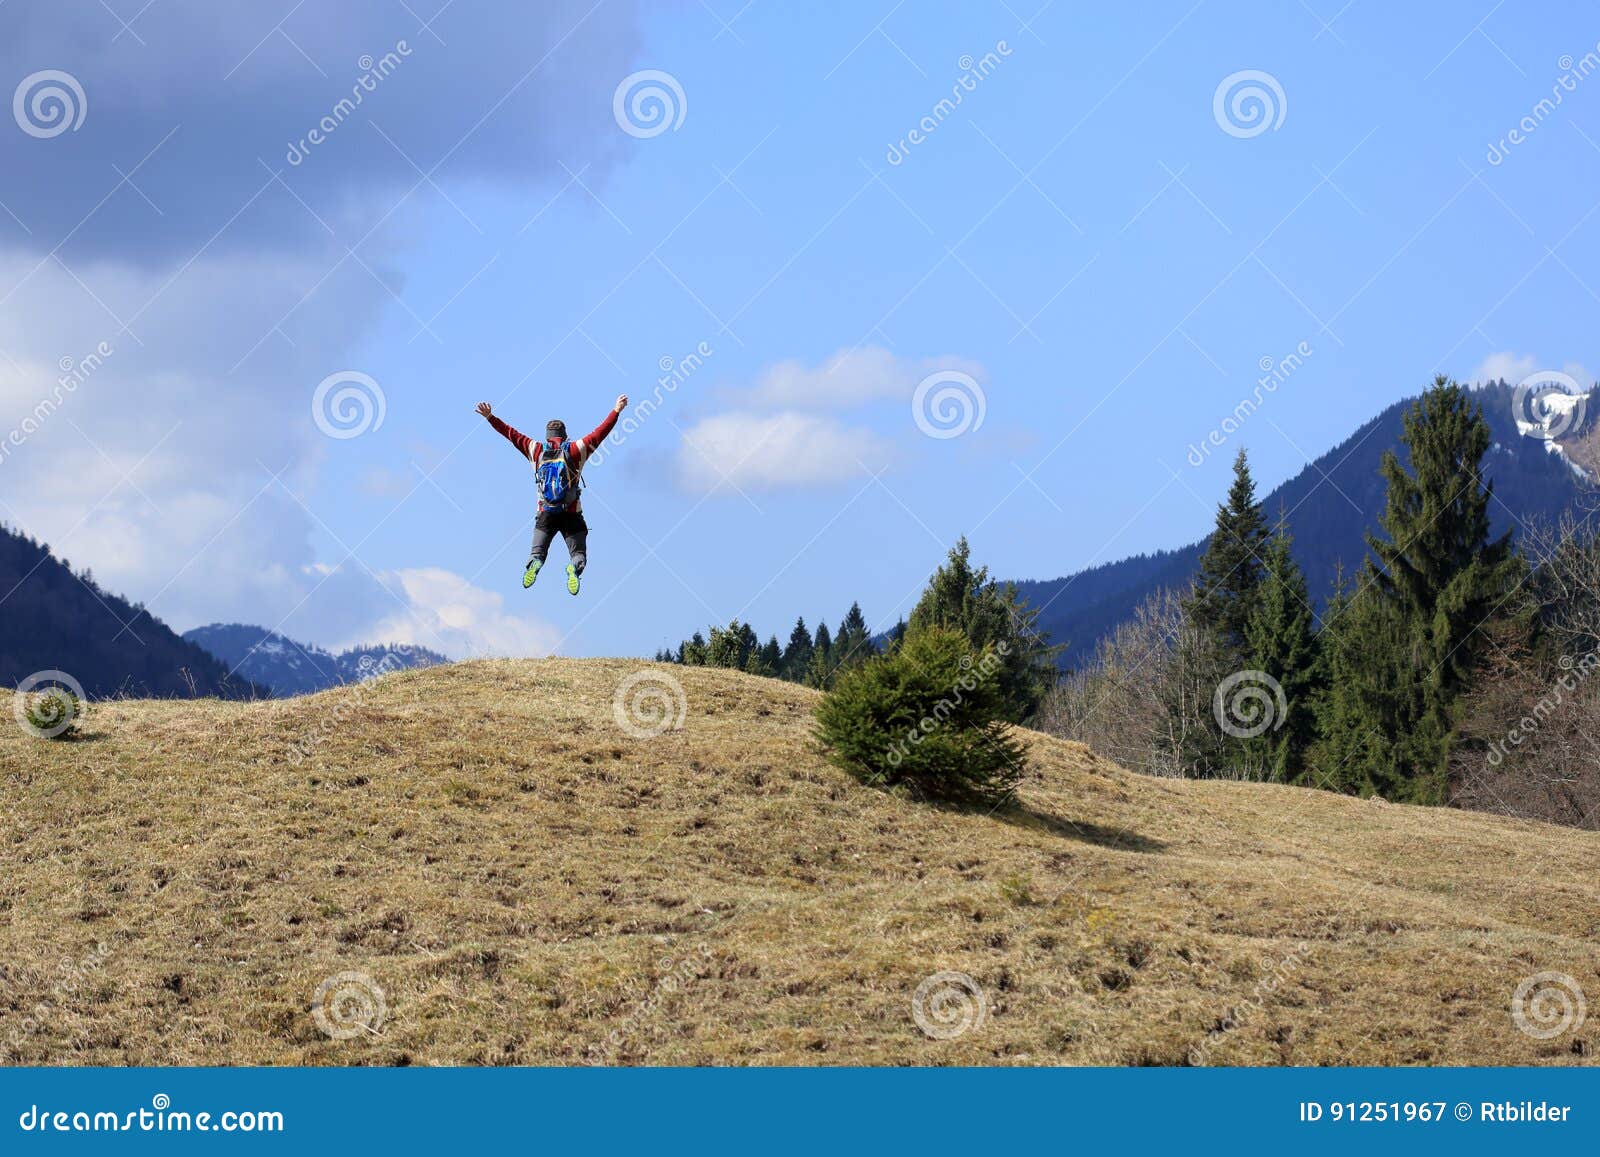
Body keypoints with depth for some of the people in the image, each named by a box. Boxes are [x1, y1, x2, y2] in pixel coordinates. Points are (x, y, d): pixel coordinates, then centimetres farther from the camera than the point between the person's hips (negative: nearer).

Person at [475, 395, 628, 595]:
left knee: (537, 551, 8)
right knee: (578, 553, 3)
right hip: (572, 515, -1)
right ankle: (575, 567, -34)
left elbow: (511, 433, 13)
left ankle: (534, 563, -30)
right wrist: (616, 411, 2)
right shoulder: (575, 450, 4)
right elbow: (599, 433, 0)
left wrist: (490, 417, 21)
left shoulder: (537, 450, 8)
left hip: (545, 514, 1)